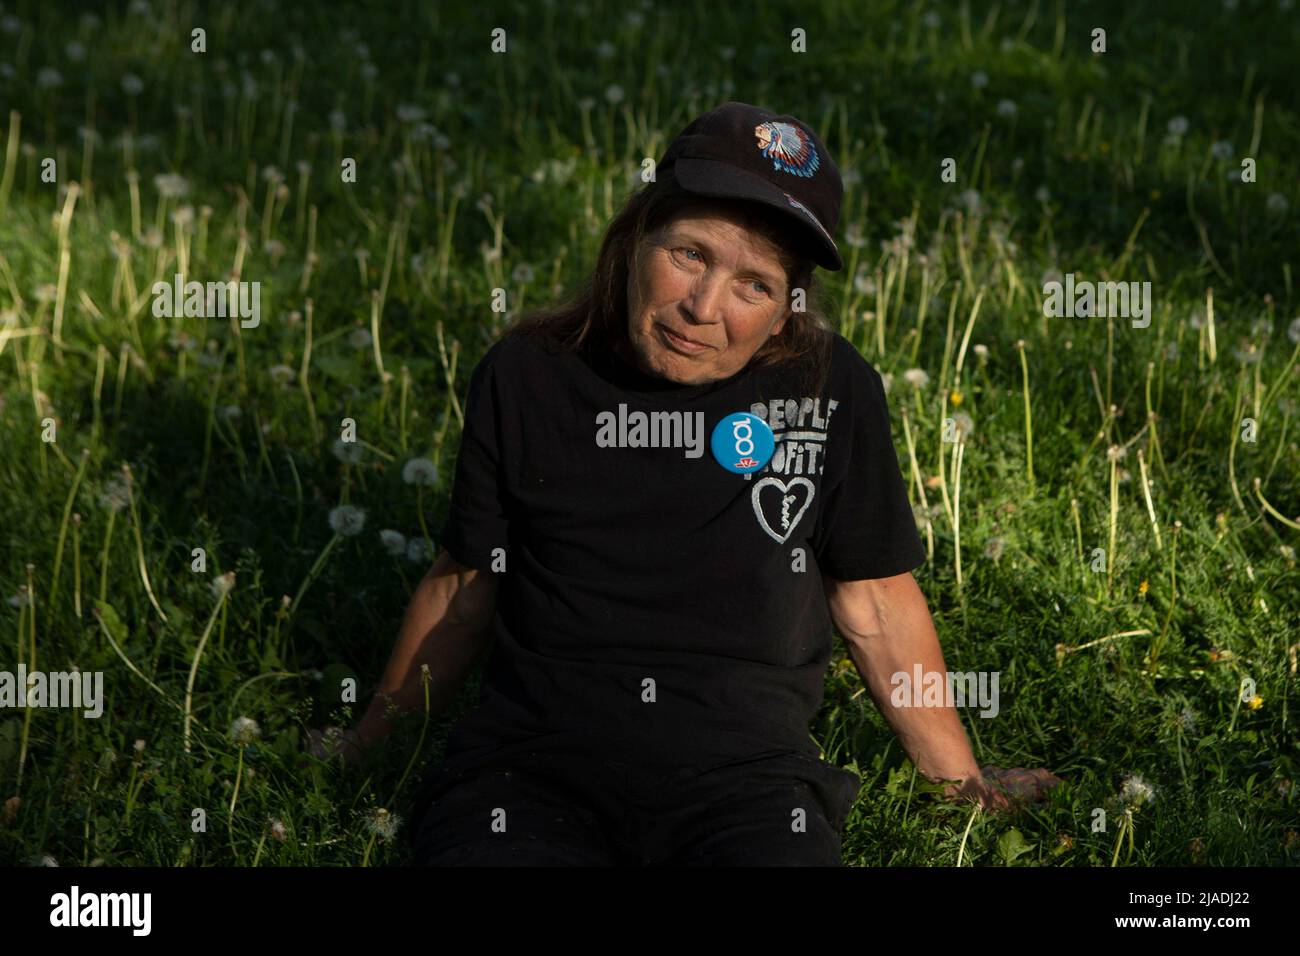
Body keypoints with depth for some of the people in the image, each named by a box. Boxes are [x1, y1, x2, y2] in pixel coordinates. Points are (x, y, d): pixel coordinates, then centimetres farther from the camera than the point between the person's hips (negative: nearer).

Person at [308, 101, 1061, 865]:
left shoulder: (832, 392, 4)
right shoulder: (526, 377, 5)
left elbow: (877, 600, 15)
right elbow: (465, 587, 17)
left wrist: (961, 778, 21)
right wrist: (375, 742, 27)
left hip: (742, 766, 0)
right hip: (534, 758, 0)